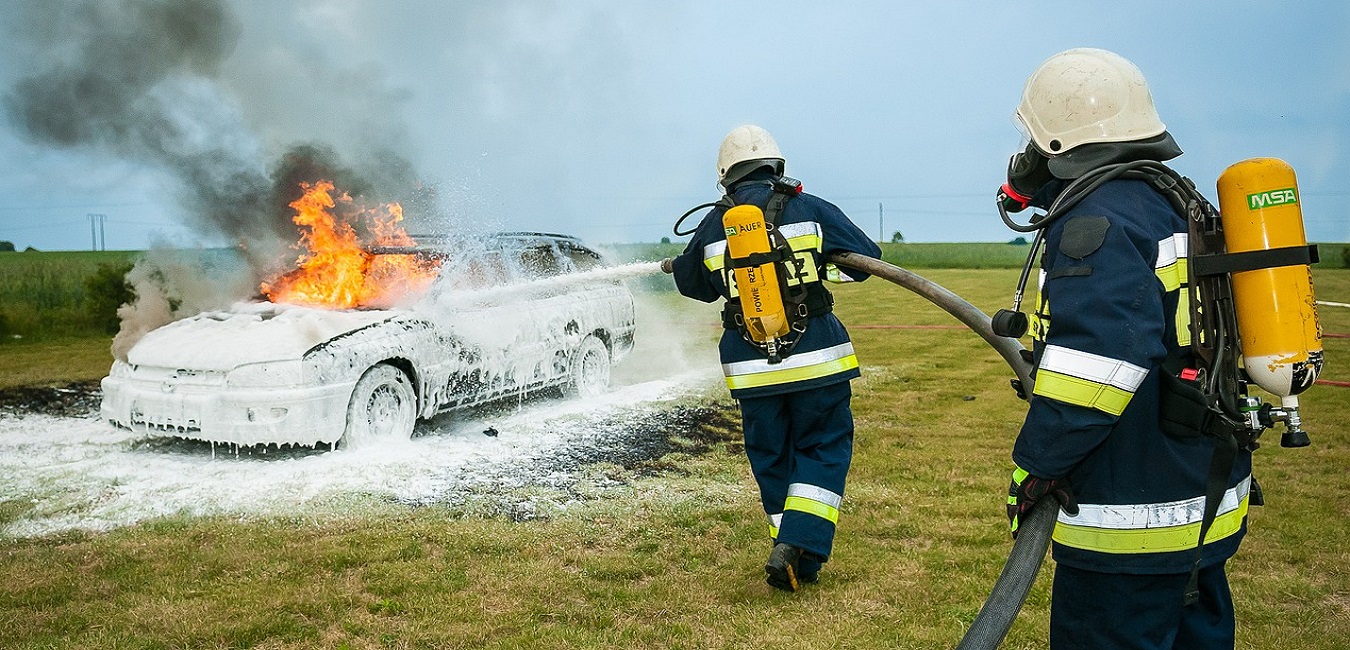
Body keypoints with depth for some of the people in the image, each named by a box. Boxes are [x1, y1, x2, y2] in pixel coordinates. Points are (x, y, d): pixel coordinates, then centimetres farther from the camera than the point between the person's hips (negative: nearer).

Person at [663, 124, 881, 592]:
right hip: (815, 358, -2)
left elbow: (695, 285, 22)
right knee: (823, 451, 9)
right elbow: (866, 256, 0)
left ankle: (792, 552, 17)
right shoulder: (810, 210, -1)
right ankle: (798, 547, -5)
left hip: (750, 368, 2)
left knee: (771, 460, 15)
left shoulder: (712, 226, 6)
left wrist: (675, 266, 45)